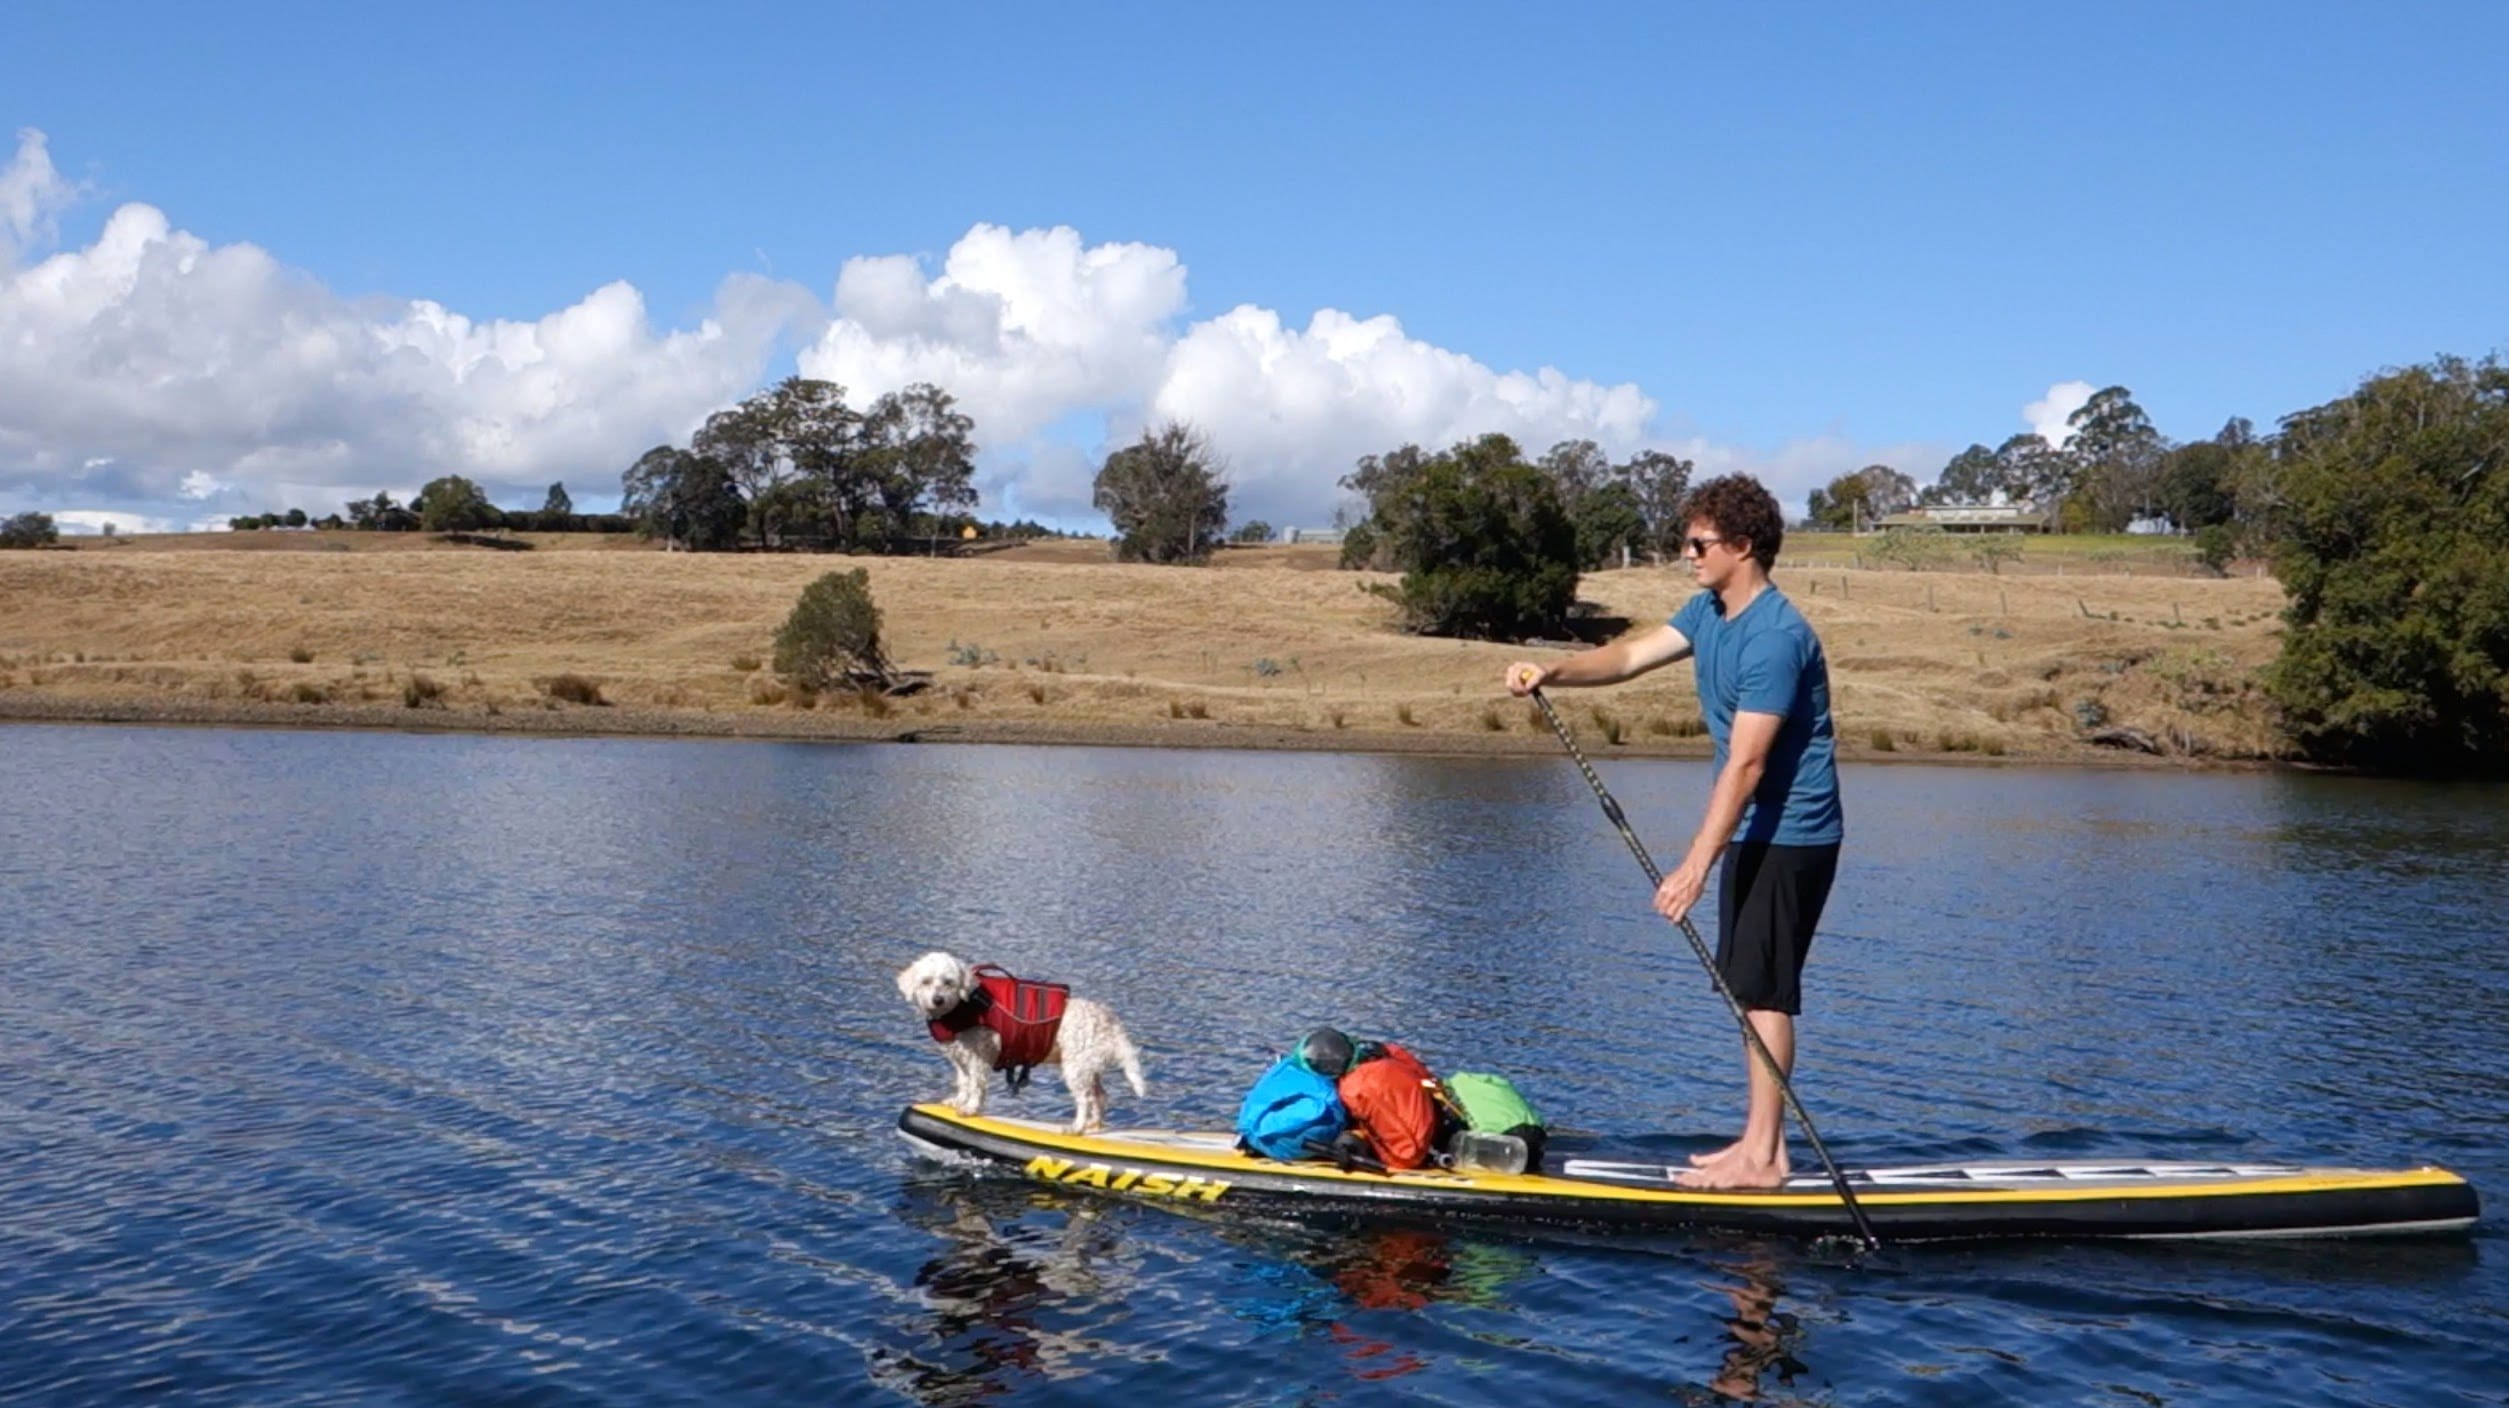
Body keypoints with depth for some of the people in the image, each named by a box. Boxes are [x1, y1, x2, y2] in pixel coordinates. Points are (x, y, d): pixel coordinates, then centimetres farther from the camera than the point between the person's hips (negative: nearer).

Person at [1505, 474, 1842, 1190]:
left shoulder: (1775, 637, -23)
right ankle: (1763, 1141, 21)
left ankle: (1762, 1158, -1)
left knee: (1763, 992, -7)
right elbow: (1633, 655, 7)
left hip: (1791, 836, -10)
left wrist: (1694, 868, -29)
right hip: (1753, 833, 10)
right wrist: (1552, 672, -12)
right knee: (1749, 989, 13)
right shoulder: (1709, 610, 8)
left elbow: (1745, 764, -27)